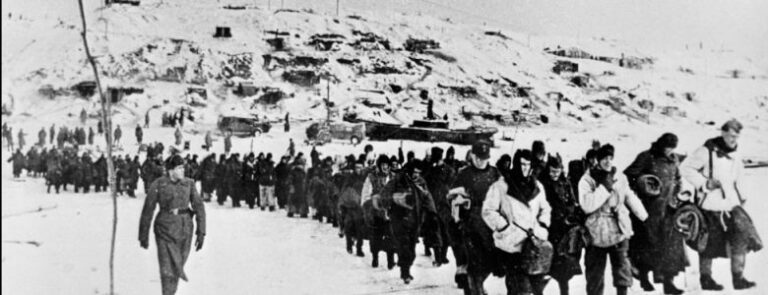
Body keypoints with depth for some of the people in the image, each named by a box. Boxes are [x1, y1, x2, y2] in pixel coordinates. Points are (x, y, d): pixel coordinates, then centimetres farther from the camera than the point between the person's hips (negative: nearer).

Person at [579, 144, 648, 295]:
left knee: (622, 264, -3)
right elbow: (586, 205, -20)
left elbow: (631, 198, 17)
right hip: (597, 233, -3)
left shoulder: (620, 178, 5)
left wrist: (645, 217, 21)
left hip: (619, 229, 3)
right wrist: (605, 187, -18)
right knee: (595, 272, 5)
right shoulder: (587, 180, -8)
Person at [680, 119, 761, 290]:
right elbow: (685, 168, -11)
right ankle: (706, 278, 22)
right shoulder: (707, 151, -12)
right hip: (710, 205, -5)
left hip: (731, 203, 5)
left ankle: (738, 278, -1)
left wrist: (741, 195, 12)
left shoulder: (736, 154, 9)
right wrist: (705, 182, -18)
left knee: (742, 236, -9)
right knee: (709, 244, 5)